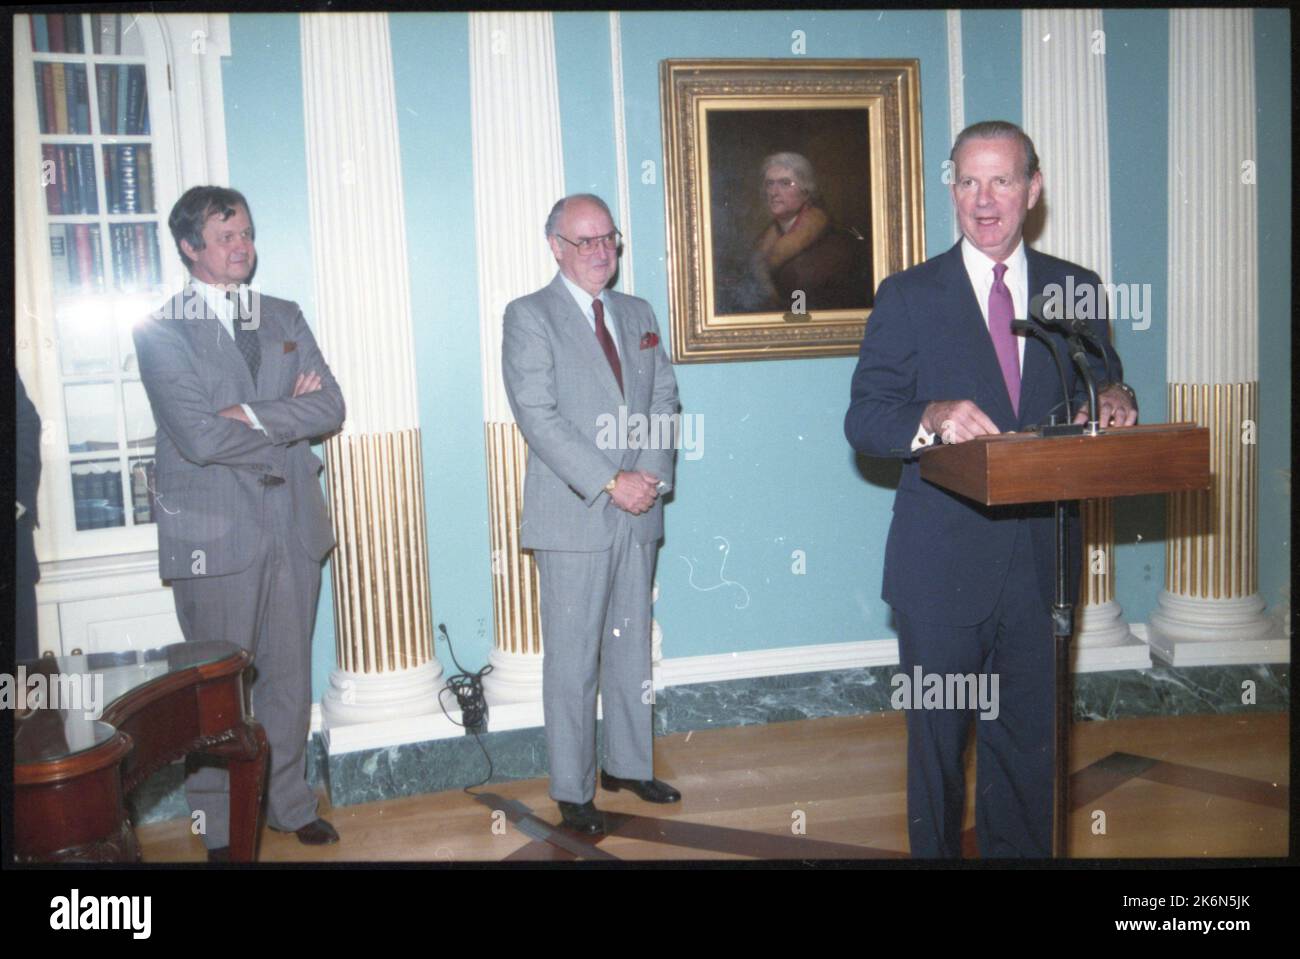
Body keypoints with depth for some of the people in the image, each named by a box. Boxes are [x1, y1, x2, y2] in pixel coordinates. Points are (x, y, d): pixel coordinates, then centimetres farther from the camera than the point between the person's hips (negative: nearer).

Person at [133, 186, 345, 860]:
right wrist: (289, 425, -6)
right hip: (215, 533, -4)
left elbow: (330, 407, -1)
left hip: (293, 526, 5)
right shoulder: (161, 331, -4)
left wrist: (252, 416, -13)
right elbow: (199, 436, -16)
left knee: (290, 679, 14)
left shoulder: (285, 318, 12)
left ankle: (288, 803, 30)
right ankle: (220, 827, 22)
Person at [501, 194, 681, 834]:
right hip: (574, 516, -5)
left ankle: (627, 764, 30)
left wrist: (653, 475, -5)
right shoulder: (529, 317, -4)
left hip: (638, 515, 6)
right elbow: (537, 416, -13)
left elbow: (665, 401, 12)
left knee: (632, 648, 15)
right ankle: (572, 791, 14)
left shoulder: (638, 314, 15)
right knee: (572, 660, 2)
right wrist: (610, 483, -17)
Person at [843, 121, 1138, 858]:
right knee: (937, 742, 12)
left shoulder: (1075, 288, 6)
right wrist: (933, 417, -26)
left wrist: (1114, 401, -10)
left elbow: (1101, 394, 14)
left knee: (1028, 742, 15)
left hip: (1041, 559, 3)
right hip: (943, 566, -2)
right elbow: (863, 420, -6)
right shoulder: (908, 295, -2)